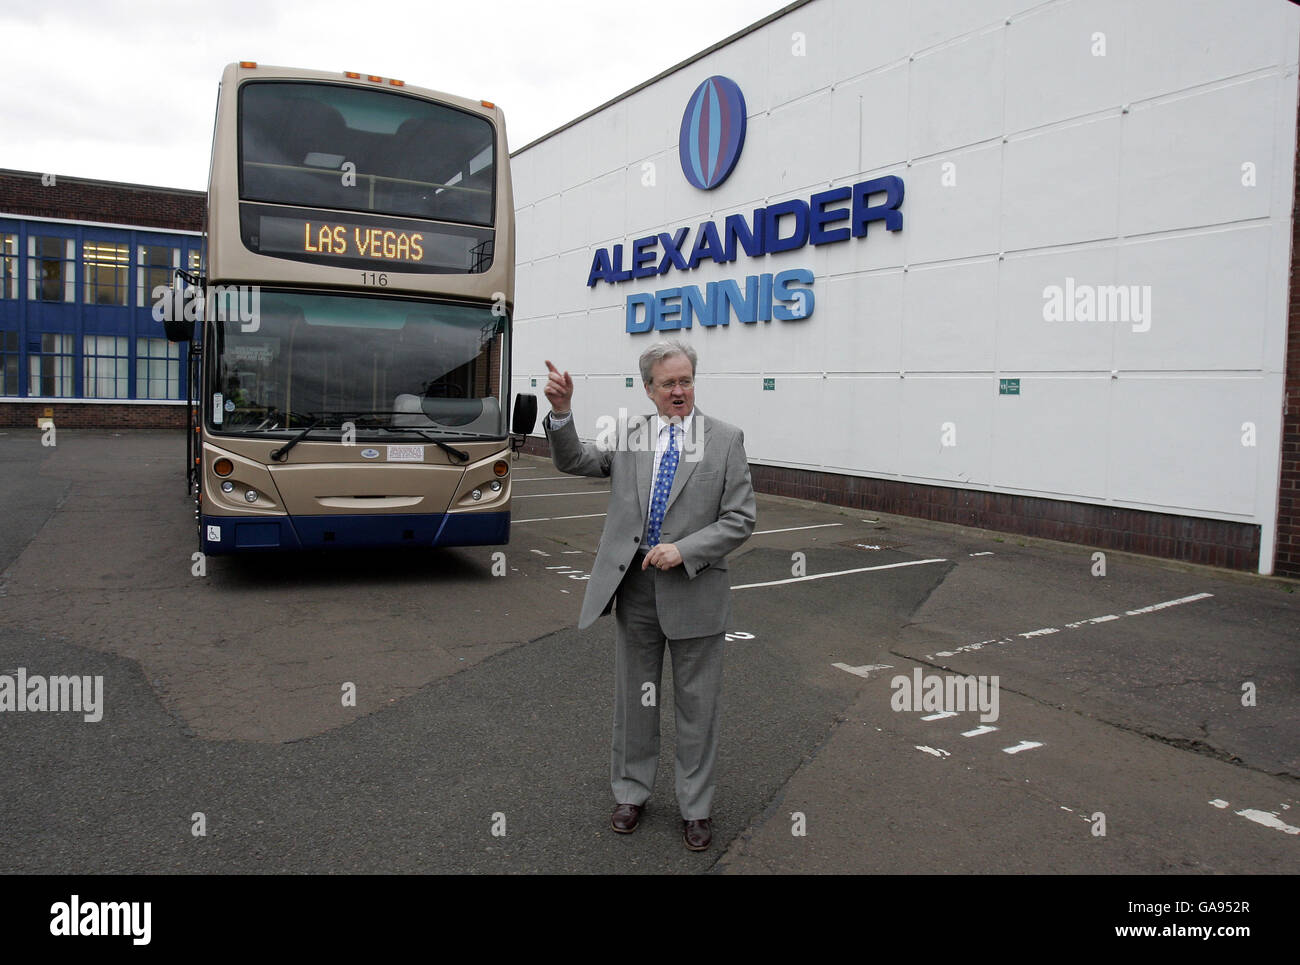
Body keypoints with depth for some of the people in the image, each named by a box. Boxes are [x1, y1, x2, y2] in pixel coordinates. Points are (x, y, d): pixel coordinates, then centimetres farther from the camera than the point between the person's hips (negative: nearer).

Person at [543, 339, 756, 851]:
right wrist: (561, 411, -17)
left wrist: (683, 550, -17)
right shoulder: (629, 433, 5)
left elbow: (739, 519, -6)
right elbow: (573, 461, 1)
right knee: (634, 696, 16)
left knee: (697, 704, 10)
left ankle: (695, 806, 29)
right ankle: (631, 792, 36)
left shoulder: (725, 439, -3)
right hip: (635, 585, 2)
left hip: (694, 589, -2)